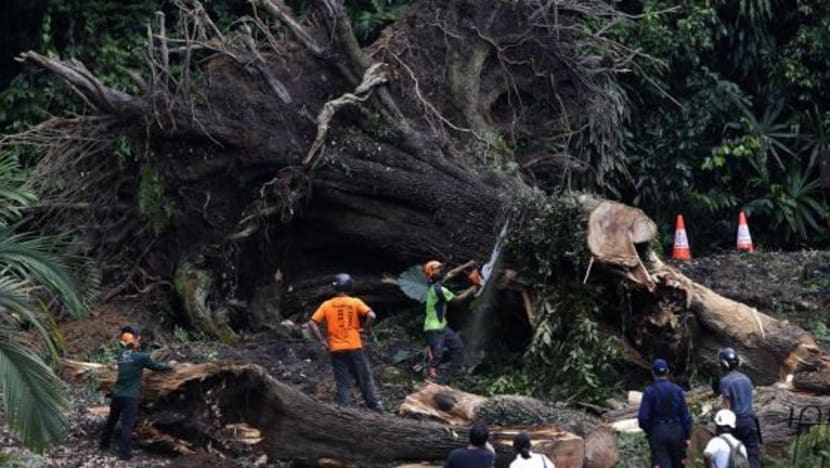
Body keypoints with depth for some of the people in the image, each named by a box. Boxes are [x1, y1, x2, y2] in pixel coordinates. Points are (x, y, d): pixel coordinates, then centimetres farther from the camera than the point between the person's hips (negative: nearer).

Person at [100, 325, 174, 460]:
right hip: (130, 396, -6)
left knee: (111, 420, 21)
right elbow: (156, 366, 1)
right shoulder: (141, 357, -11)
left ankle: (104, 444, 34)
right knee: (127, 424, -3)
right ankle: (123, 452, -5)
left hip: (117, 394, 6)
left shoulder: (121, 356, 7)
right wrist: (168, 367, 17)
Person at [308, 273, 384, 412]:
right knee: (365, 378, 10)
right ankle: (375, 406, 13)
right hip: (355, 348, -1)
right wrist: (364, 328, 1)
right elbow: (371, 316, -15)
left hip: (336, 350, 1)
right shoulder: (355, 302, -1)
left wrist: (322, 341, 0)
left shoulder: (327, 305, 2)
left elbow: (312, 323, -4)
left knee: (343, 383, 5)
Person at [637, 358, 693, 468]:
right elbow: (685, 415, -1)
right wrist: (687, 436, 6)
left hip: (658, 433, -2)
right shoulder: (677, 390, -1)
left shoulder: (649, 392, -7)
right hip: (676, 431, 2)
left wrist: (648, 431, 10)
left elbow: (643, 418, -9)